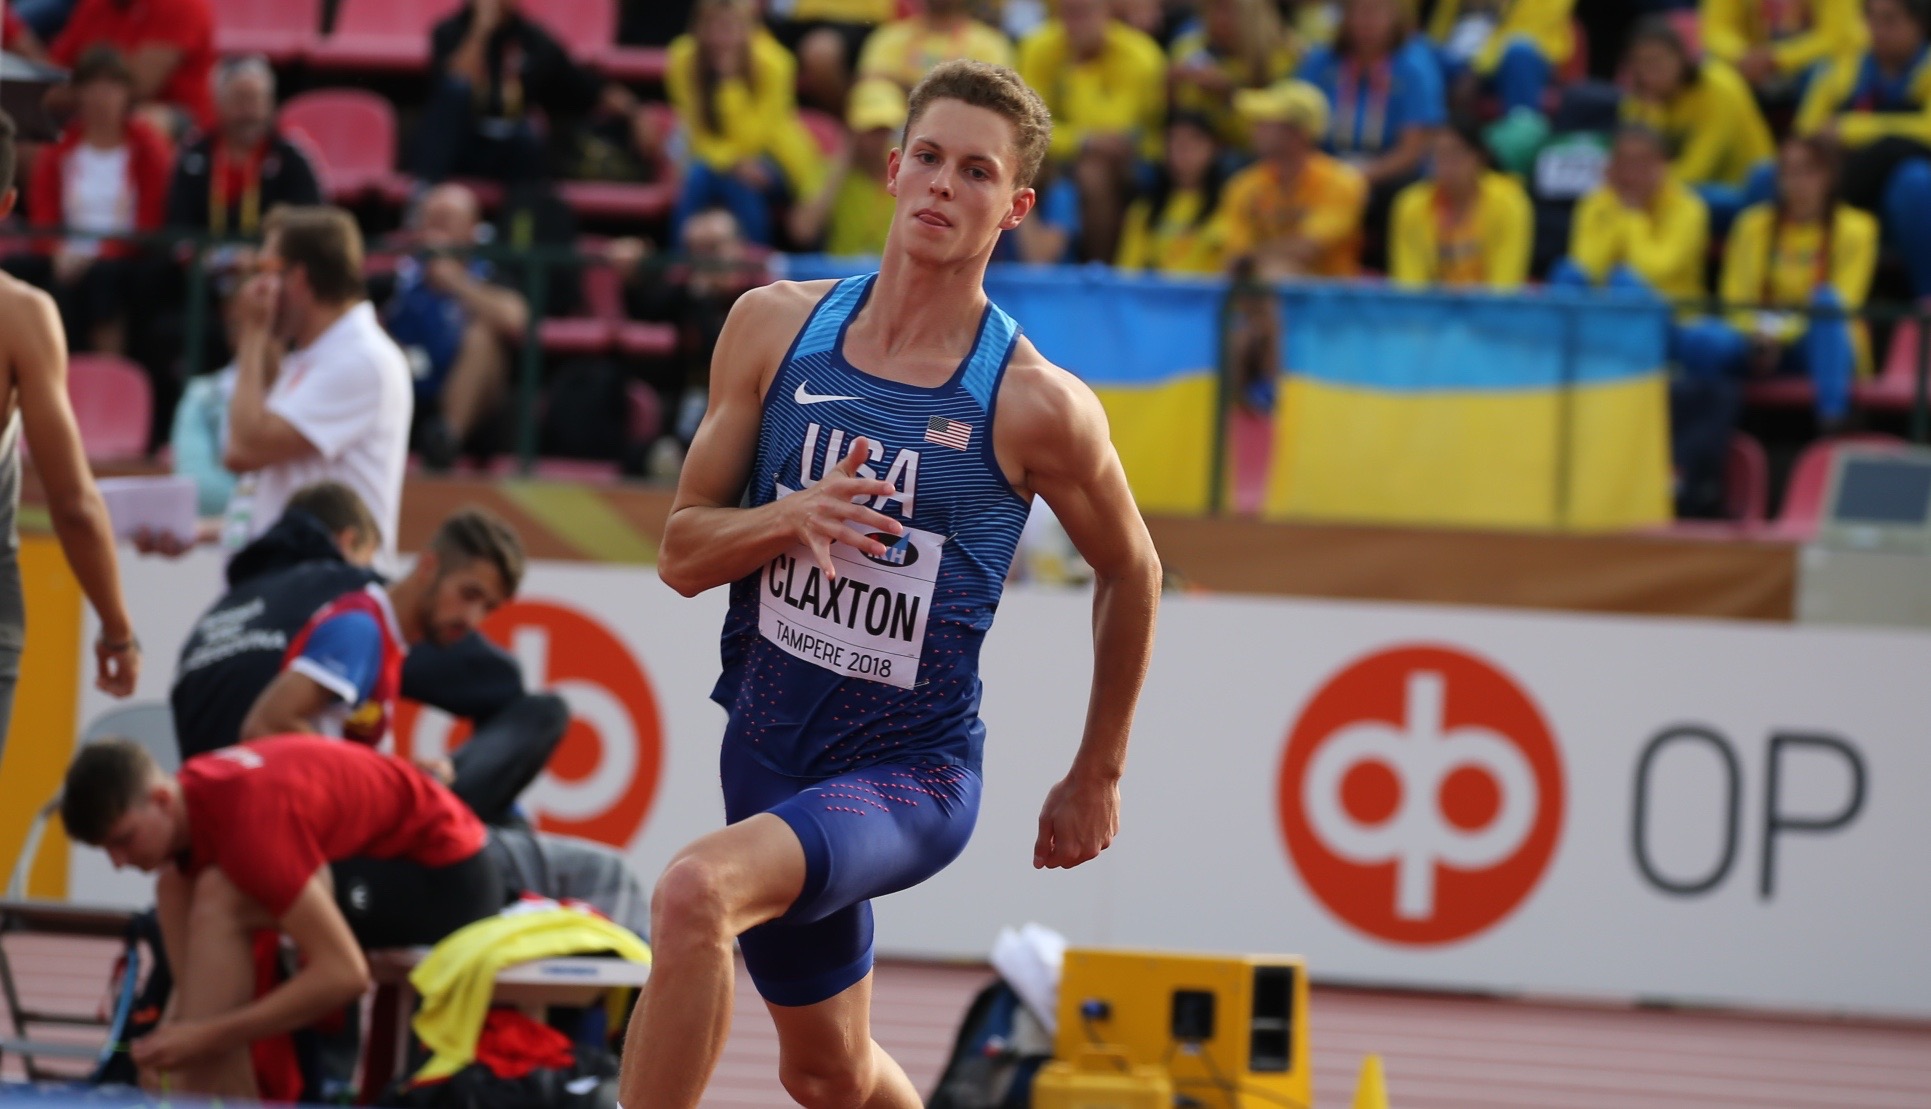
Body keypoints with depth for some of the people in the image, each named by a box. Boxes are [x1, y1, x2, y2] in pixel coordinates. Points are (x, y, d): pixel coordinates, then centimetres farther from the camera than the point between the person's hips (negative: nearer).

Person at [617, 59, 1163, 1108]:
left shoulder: (1038, 407, -13)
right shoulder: (775, 325, -2)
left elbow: (1129, 572, 5)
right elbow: (681, 552, 2)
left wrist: (1098, 775, 13)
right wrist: (792, 518, -20)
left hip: (912, 775, -5)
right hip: (771, 749, 5)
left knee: (695, 893, -33)